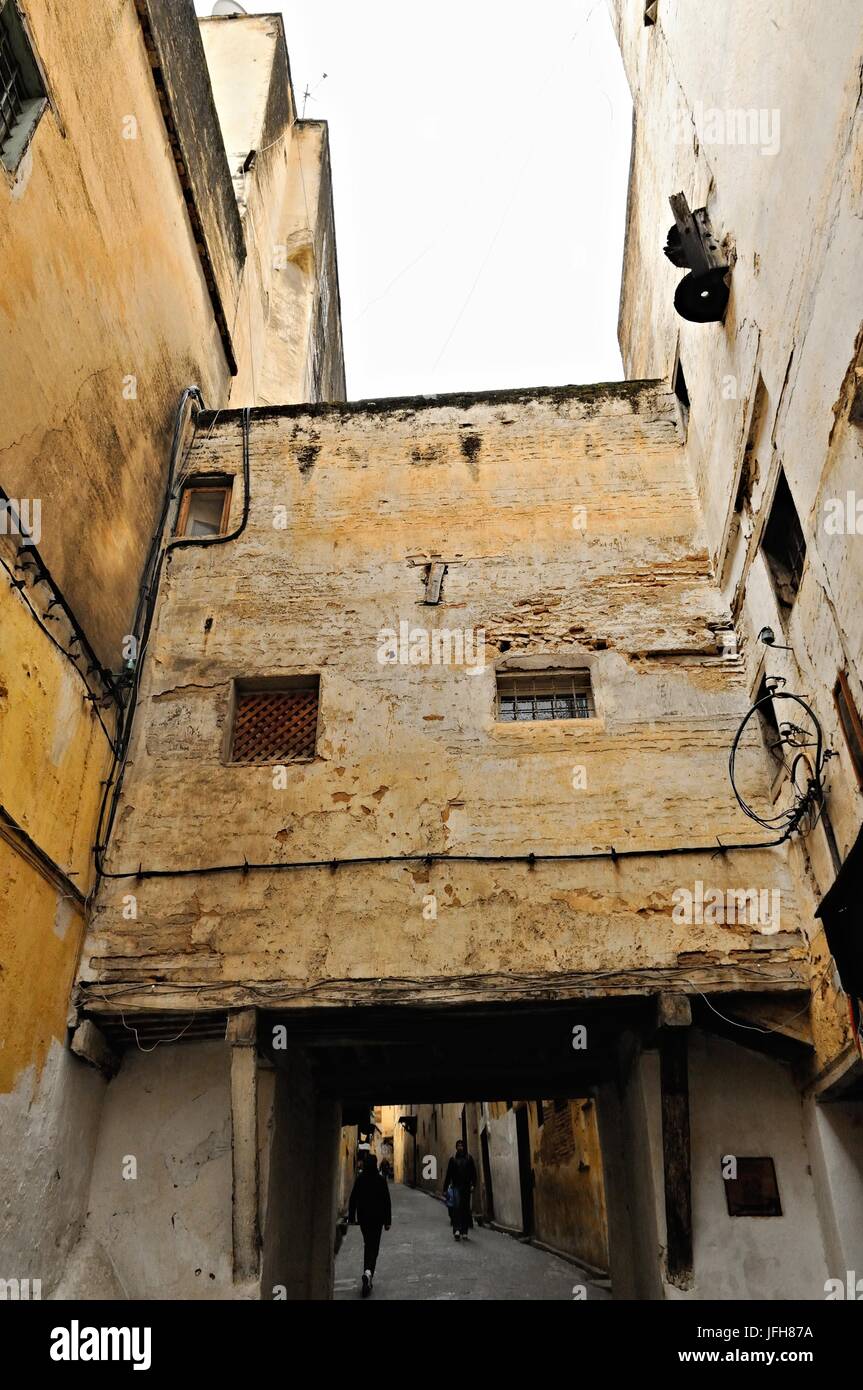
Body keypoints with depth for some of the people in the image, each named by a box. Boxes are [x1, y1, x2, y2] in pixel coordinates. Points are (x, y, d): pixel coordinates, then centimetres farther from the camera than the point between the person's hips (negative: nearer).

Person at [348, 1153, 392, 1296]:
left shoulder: (359, 1180, -6)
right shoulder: (381, 1180, -10)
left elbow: (353, 1200, -1)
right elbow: (387, 1202, -7)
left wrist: (352, 1218, 8)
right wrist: (388, 1221, 0)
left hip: (363, 1218, 2)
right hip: (377, 1218, -2)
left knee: (367, 1245, 21)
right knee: (373, 1247, 1)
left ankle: (368, 1271, 25)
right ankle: (368, 1272, -20)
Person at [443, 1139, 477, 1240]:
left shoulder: (469, 1158, 7)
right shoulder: (453, 1159, 8)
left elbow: (473, 1172, 4)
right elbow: (448, 1174, 9)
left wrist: (473, 1184, -9)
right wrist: (445, 1188, 6)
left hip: (466, 1187, 1)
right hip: (456, 1186, -1)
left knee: (466, 1209, 3)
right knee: (456, 1206, -17)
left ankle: (464, 1232, 9)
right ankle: (457, 1230, -22)